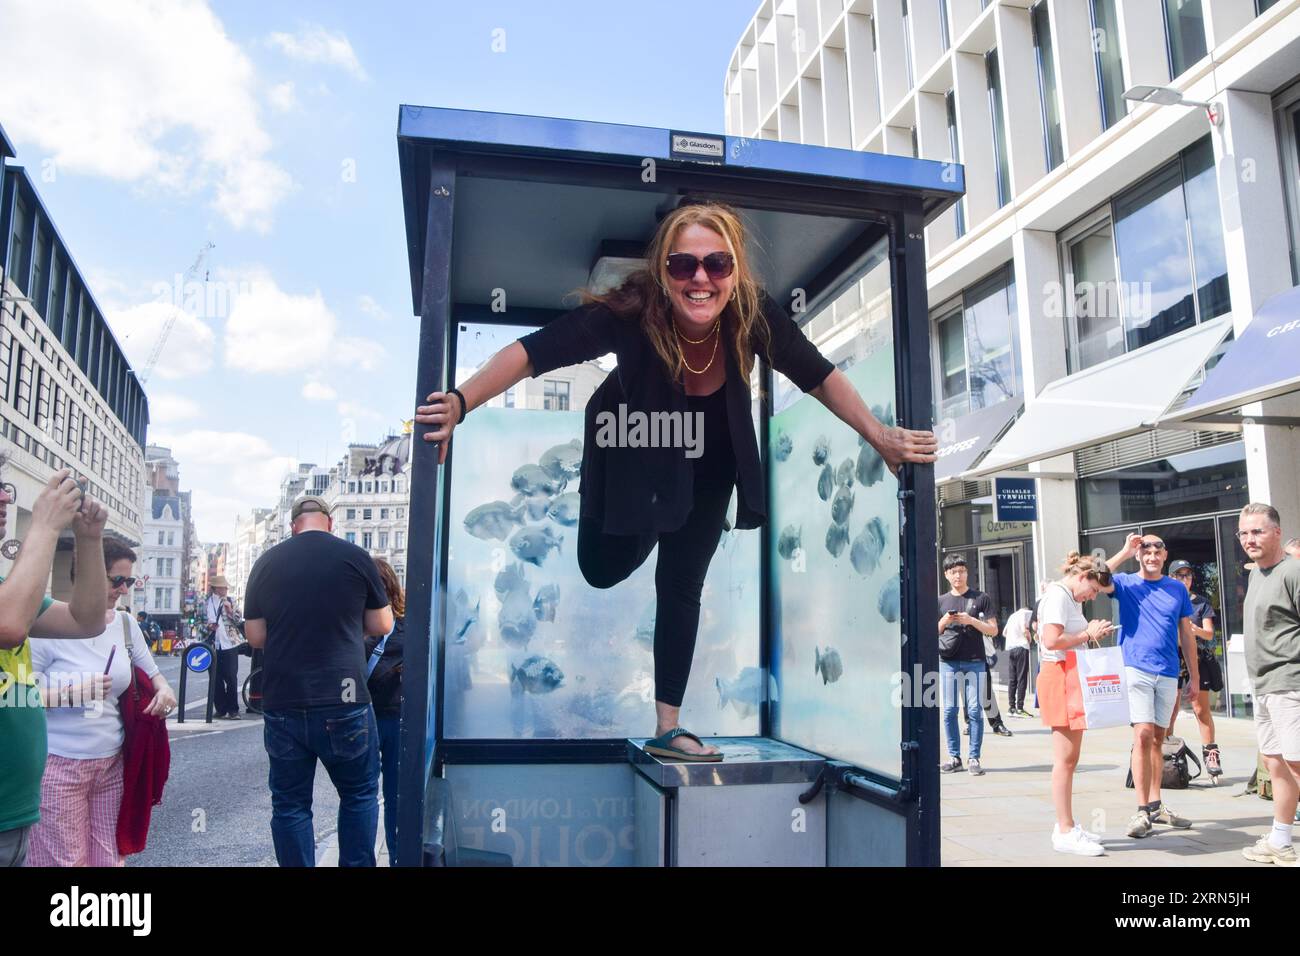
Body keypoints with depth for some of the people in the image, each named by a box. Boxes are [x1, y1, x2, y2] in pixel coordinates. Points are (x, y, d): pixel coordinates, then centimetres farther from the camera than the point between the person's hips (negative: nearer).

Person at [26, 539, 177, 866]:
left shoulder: (125, 623, 7)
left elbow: (151, 673, 19)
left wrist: (164, 689, -2)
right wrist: (73, 693, -19)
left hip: (111, 762, 5)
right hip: (59, 765, -5)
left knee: (108, 858, 7)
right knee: (65, 861, -1)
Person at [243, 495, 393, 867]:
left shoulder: (267, 562, 3)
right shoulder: (355, 557, -3)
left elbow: (255, 636, 6)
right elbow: (382, 625, 4)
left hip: (282, 703, 2)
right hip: (342, 701, -2)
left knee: (290, 804, 12)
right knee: (359, 795, 15)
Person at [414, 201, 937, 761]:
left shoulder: (754, 317, -29)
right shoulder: (630, 314, -35)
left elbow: (819, 375, -16)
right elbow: (534, 351, -37)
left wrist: (879, 437, -17)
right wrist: (461, 401, -48)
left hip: (707, 460, 2)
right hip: (633, 448, -1)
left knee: (682, 584, 5)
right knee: (605, 569, 4)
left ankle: (667, 728, 17)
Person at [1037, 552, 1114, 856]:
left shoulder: (1072, 599, 20)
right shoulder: (1058, 595, -11)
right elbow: (1051, 640, -22)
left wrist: (1091, 634, 8)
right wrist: (1087, 635, -12)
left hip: (1072, 677, 10)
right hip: (1060, 676, -10)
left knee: (1069, 759, 13)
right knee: (1065, 759, -8)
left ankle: (1066, 825, 20)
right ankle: (1065, 833, -4)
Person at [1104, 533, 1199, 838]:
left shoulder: (1178, 589, 9)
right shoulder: (1125, 583, 2)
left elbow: (1186, 635, 13)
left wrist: (1195, 676, 11)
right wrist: (1126, 551, -12)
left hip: (1168, 674, 3)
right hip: (1135, 670, -3)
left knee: (1157, 739, 11)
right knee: (1143, 736, -11)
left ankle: (1155, 805, 21)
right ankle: (1143, 811, -7)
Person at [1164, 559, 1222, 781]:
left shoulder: (1201, 602, 11)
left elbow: (1210, 633, 4)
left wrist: (1197, 630, -18)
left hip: (1197, 658, 0)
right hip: (1172, 657, 0)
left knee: (1201, 707, -2)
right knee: (1170, 708, -2)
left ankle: (1210, 753, 3)